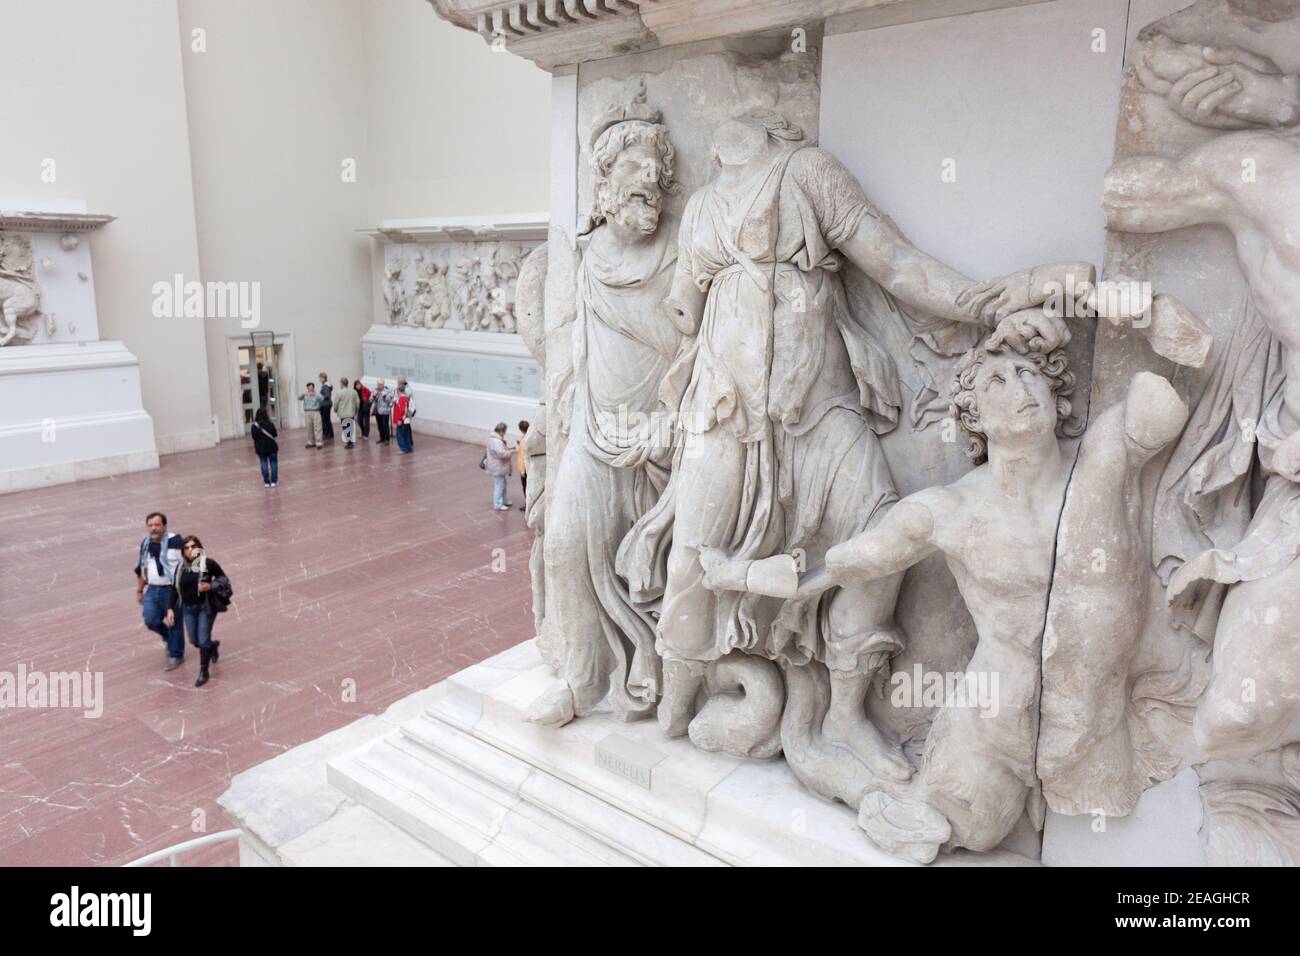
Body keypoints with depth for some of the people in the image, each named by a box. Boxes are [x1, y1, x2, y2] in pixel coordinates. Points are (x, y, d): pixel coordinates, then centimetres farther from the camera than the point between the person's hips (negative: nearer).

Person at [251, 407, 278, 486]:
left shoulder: (254, 426, -9)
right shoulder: (270, 424, -11)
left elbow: (254, 437, -5)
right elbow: (275, 434, -2)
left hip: (260, 448, 1)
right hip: (271, 446, -1)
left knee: (264, 464, 9)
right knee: (273, 463, 7)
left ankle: (266, 482, 8)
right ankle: (274, 481, 4)